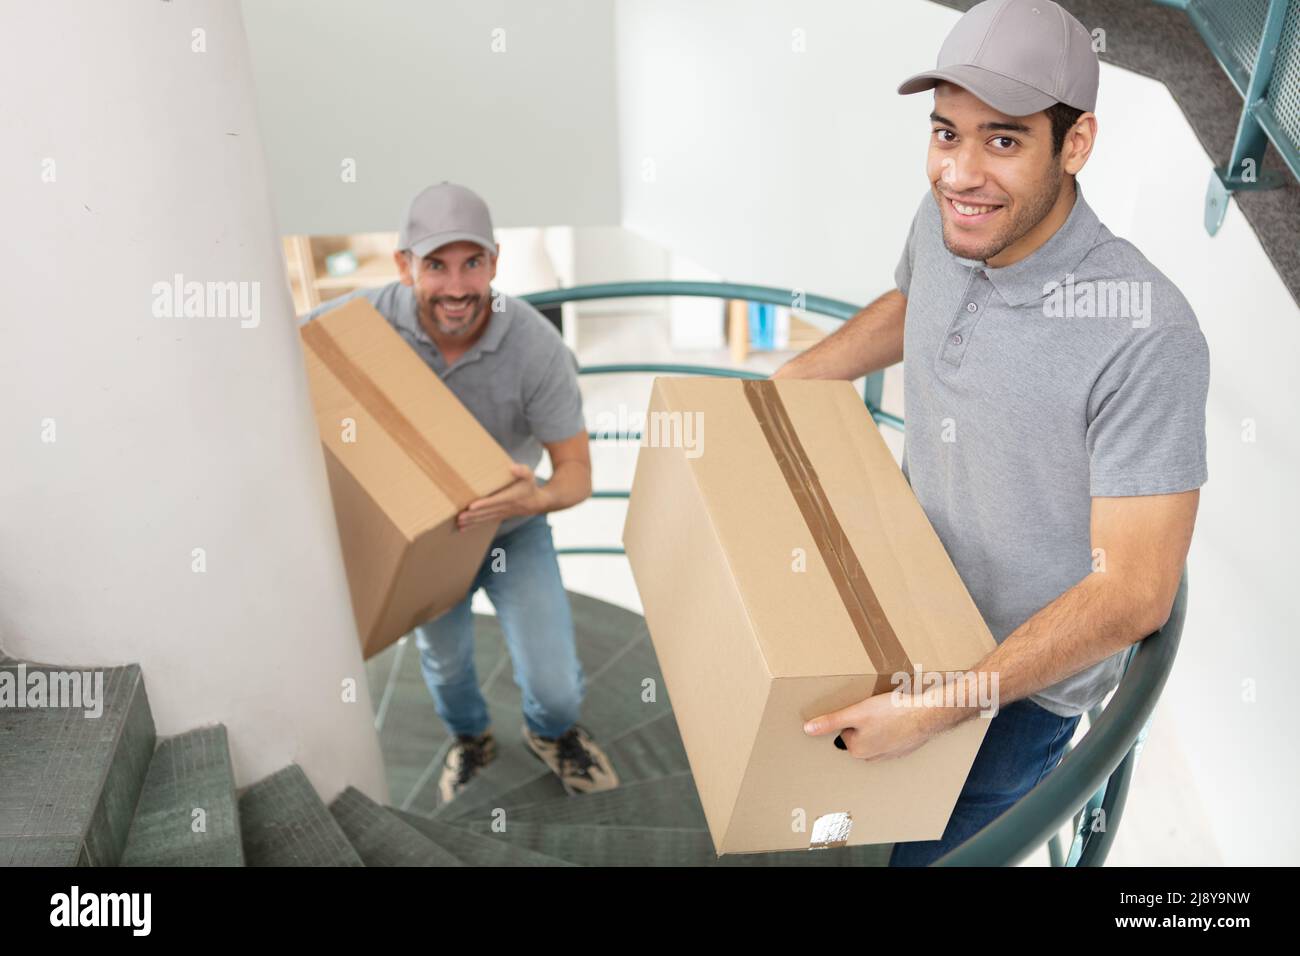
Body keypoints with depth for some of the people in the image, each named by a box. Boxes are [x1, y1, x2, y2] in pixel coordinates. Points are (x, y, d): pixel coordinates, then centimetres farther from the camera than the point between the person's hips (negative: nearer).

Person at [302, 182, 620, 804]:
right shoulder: (371, 318, -26)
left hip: (513, 530, -1)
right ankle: (469, 739, 59)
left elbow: (577, 473, -23)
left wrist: (537, 497, -46)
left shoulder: (537, 347, -30)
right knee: (444, 659, 22)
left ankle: (552, 733, 33)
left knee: (553, 683, -7)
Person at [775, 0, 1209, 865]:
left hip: (1027, 677, -5)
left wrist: (942, 706, -30)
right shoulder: (946, 221, -14)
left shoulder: (1147, 338, -34)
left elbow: (1135, 593, -29)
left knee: (932, 850, 17)